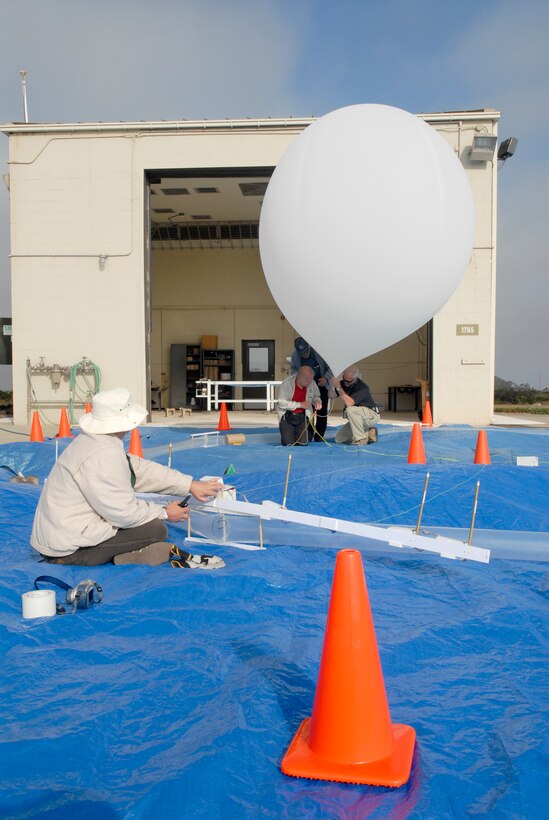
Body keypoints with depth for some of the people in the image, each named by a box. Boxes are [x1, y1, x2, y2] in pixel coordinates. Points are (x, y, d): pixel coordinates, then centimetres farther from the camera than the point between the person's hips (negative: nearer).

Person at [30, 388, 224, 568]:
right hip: (68, 549, -10)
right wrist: (164, 513, -6)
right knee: (155, 529, -12)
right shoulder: (103, 456, -25)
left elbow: (140, 469, 9)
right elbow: (124, 512, -23)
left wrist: (190, 485, 7)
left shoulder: (92, 441, 7)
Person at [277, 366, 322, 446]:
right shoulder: (286, 383, -19)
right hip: (287, 416, -2)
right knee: (288, 444, -8)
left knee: (303, 443, -7)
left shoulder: (312, 383, -9)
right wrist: (300, 405, -22)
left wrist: (317, 401, -14)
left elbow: (316, 396, 11)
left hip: (302, 416, 3)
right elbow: (282, 403, -19)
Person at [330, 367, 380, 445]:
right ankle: (368, 433, 11)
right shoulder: (343, 383, -5)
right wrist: (332, 387, -27)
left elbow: (349, 403, -38)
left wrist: (338, 388, -36)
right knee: (339, 439, 3)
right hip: (357, 418, 8)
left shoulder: (362, 387, -27)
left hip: (372, 415, -8)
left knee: (350, 410, -36)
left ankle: (360, 439, -23)